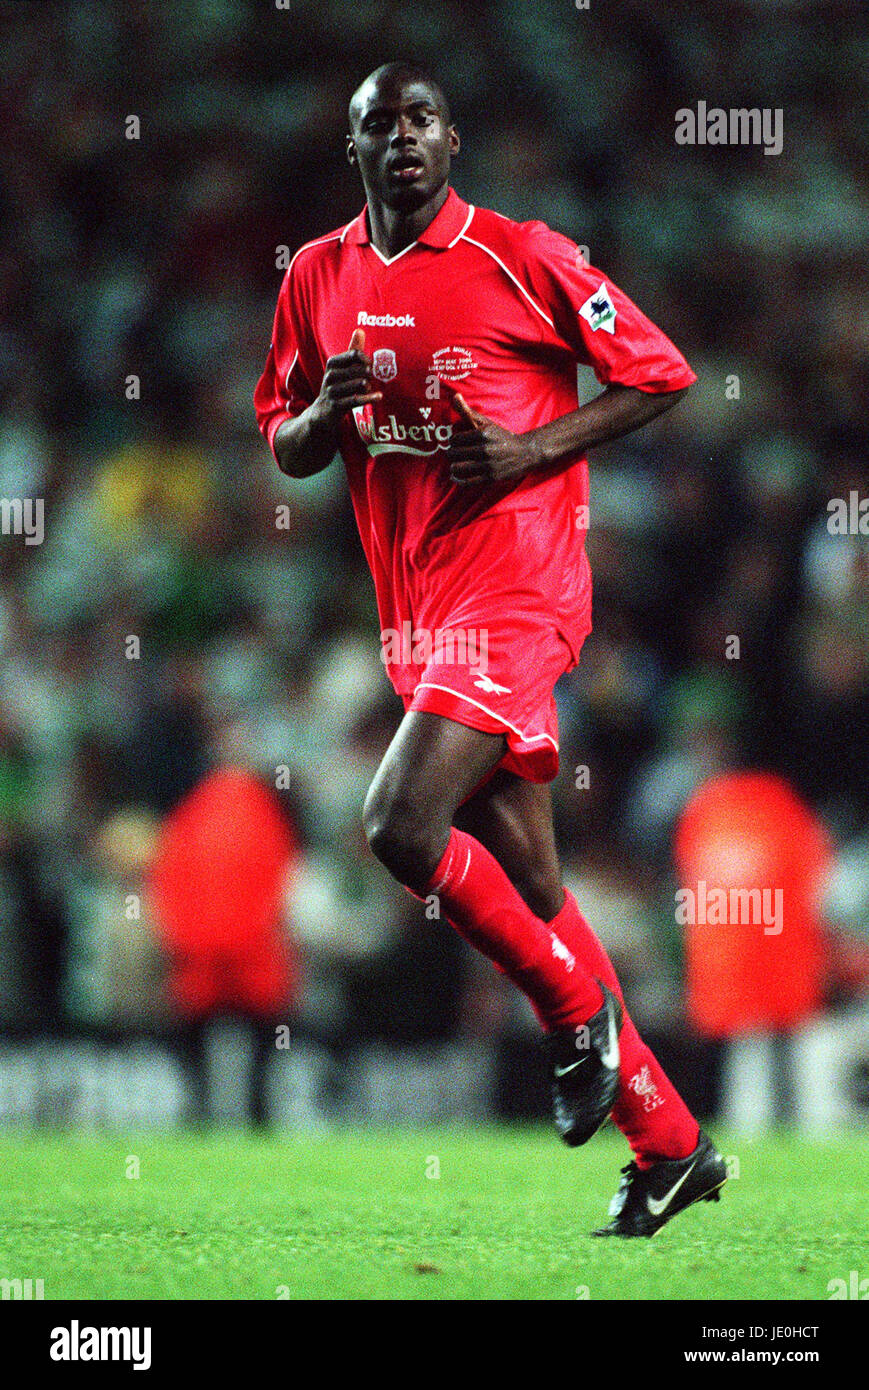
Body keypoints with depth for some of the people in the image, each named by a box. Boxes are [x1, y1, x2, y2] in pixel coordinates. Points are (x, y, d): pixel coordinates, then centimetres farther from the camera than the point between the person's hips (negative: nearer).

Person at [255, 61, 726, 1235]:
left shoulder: (522, 259, -6)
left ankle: (579, 1007, 2)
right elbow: (286, 451, 18)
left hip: (515, 591, -6)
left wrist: (534, 448, -13)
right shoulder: (319, 278, 10)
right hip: (417, 612, 6)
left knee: (401, 827, -21)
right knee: (526, 882, 7)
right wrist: (330, 409, -5)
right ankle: (668, 1144, 14)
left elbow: (662, 375, -1)